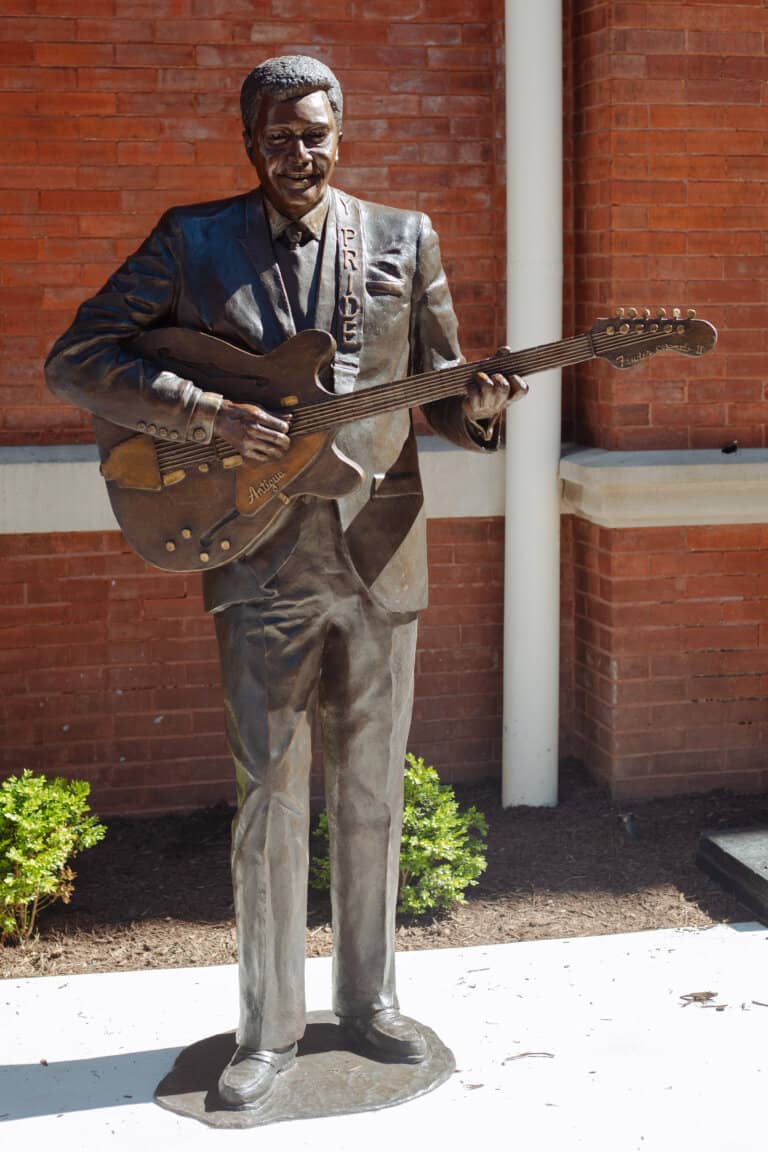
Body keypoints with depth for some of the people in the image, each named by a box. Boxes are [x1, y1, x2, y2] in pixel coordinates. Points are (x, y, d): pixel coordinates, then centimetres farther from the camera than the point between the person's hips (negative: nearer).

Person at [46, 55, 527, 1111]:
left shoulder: (405, 239, 8)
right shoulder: (192, 241, 1)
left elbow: (438, 393, 11)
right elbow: (76, 360, -4)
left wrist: (477, 407, -12)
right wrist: (209, 413, -15)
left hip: (381, 551, 2)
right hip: (261, 559, -2)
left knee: (371, 788, 11)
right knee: (272, 793, 2)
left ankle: (368, 999, 27)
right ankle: (269, 1028, 17)